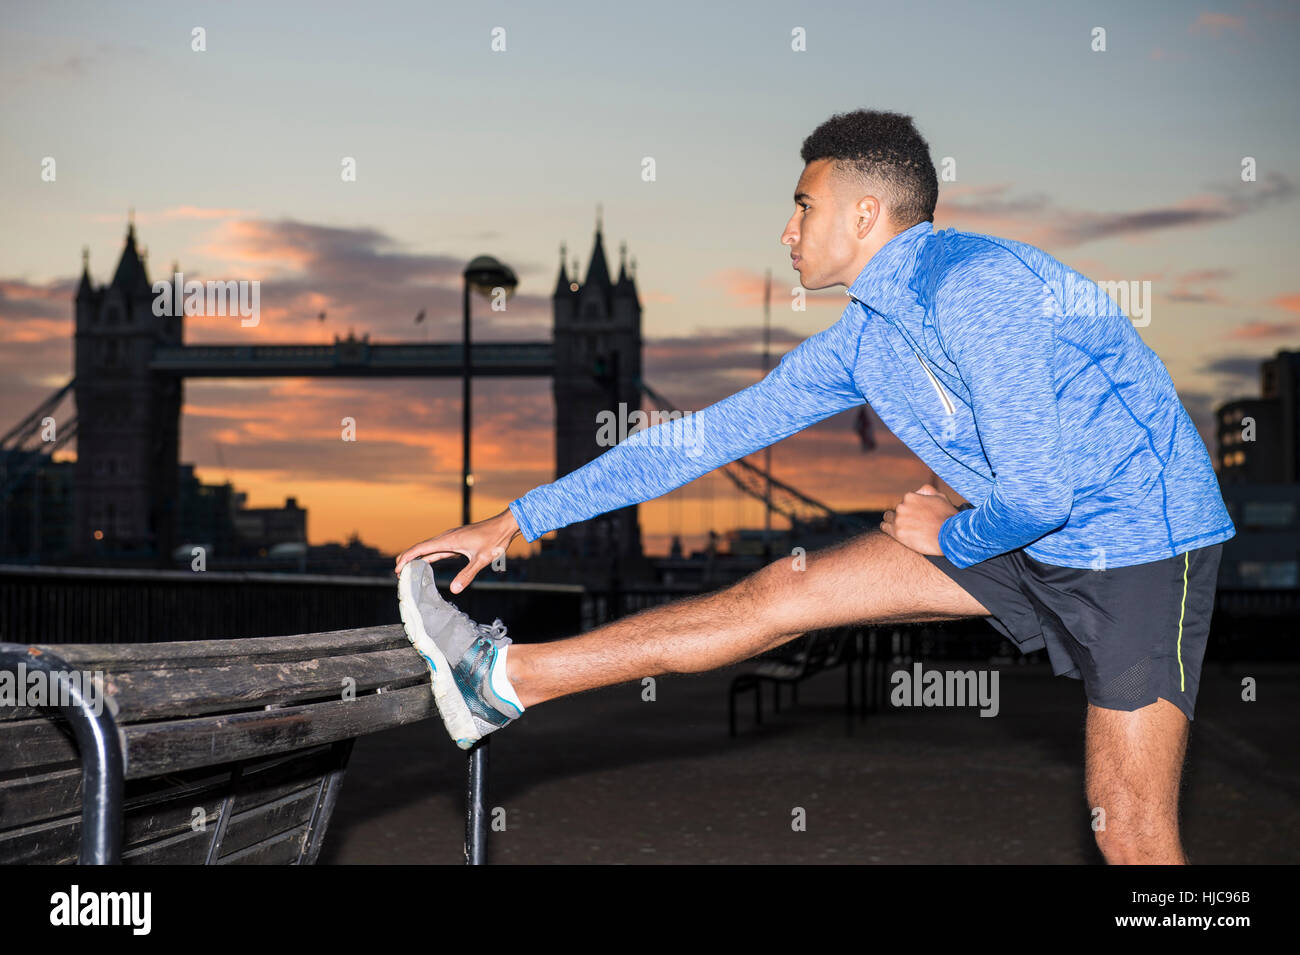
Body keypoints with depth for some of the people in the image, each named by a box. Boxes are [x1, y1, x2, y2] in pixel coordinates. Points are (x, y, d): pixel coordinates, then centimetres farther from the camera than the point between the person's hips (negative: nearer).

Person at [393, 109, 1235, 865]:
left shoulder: (975, 288, -23)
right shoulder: (864, 340, 4)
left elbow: (1037, 490, -27)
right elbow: (703, 438, 8)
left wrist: (950, 536, -5)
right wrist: (518, 522, 10)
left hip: (1142, 542, -7)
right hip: (1024, 538, 7)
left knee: (1130, 833, -10)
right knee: (777, 596, 0)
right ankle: (505, 679, 3)